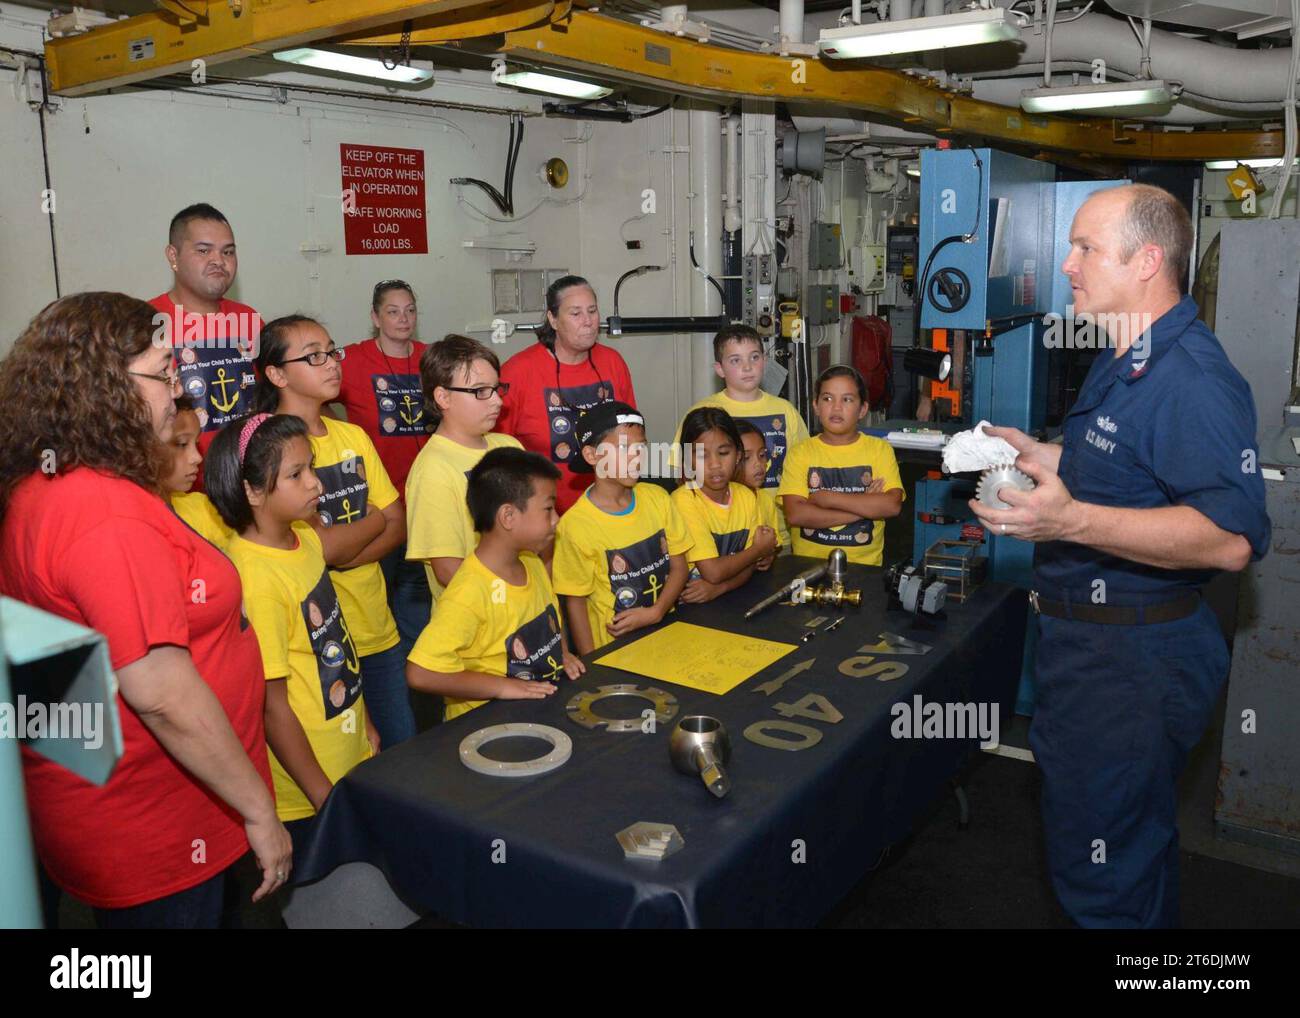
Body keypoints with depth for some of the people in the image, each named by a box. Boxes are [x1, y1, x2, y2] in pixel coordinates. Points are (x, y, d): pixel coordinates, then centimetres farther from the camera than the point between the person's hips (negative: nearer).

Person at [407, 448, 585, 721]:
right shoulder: (469, 592, -22)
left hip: (543, 708, 7)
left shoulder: (532, 563, 4)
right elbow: (420, 673, -27)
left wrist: (562, 653, 7)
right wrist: (502, 687, -22)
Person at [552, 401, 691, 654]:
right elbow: (575, 602, -5)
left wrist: (655, 612, -8)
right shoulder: (575, 525, -11)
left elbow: (679, 567, 8)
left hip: (664, 631, 3)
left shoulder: (658, 498, 3)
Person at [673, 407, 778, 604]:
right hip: (693, 605, -4)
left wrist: (717, 587, -18)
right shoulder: (684, 500, -15)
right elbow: (713, 572, -19)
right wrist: (759, 550, -5)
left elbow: (748, 567, 1)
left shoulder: (746, 496, 2)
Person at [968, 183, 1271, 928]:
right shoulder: (1125, 362, 12)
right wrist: (1039, 455, 15)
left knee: (1103, 868, 2)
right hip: (1088, 639, 11)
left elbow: (1232, 537, -32)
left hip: (1134, 659, -11)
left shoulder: (1192, 379, -23)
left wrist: (1069, 521, -40)